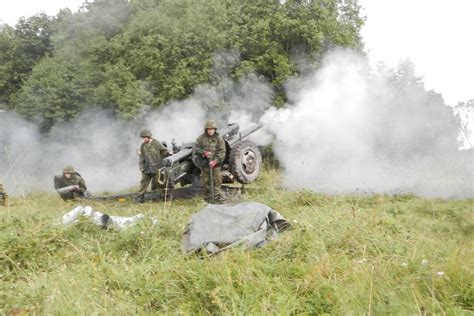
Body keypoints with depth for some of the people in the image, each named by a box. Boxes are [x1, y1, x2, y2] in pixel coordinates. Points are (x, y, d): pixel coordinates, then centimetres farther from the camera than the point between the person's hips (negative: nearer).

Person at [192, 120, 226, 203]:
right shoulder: (201, 138, 0)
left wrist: (215, 161, -18)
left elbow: (222, 152, -6)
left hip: (215, 164, -1)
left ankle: (218, 198, 1)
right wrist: (204, 152, -15)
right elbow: (195, 149, 2)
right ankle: (207, 198, 20)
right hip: (204, 163, 1)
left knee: (217, 181, -5)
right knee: (206, 181, 8)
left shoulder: (219, 138, -2)